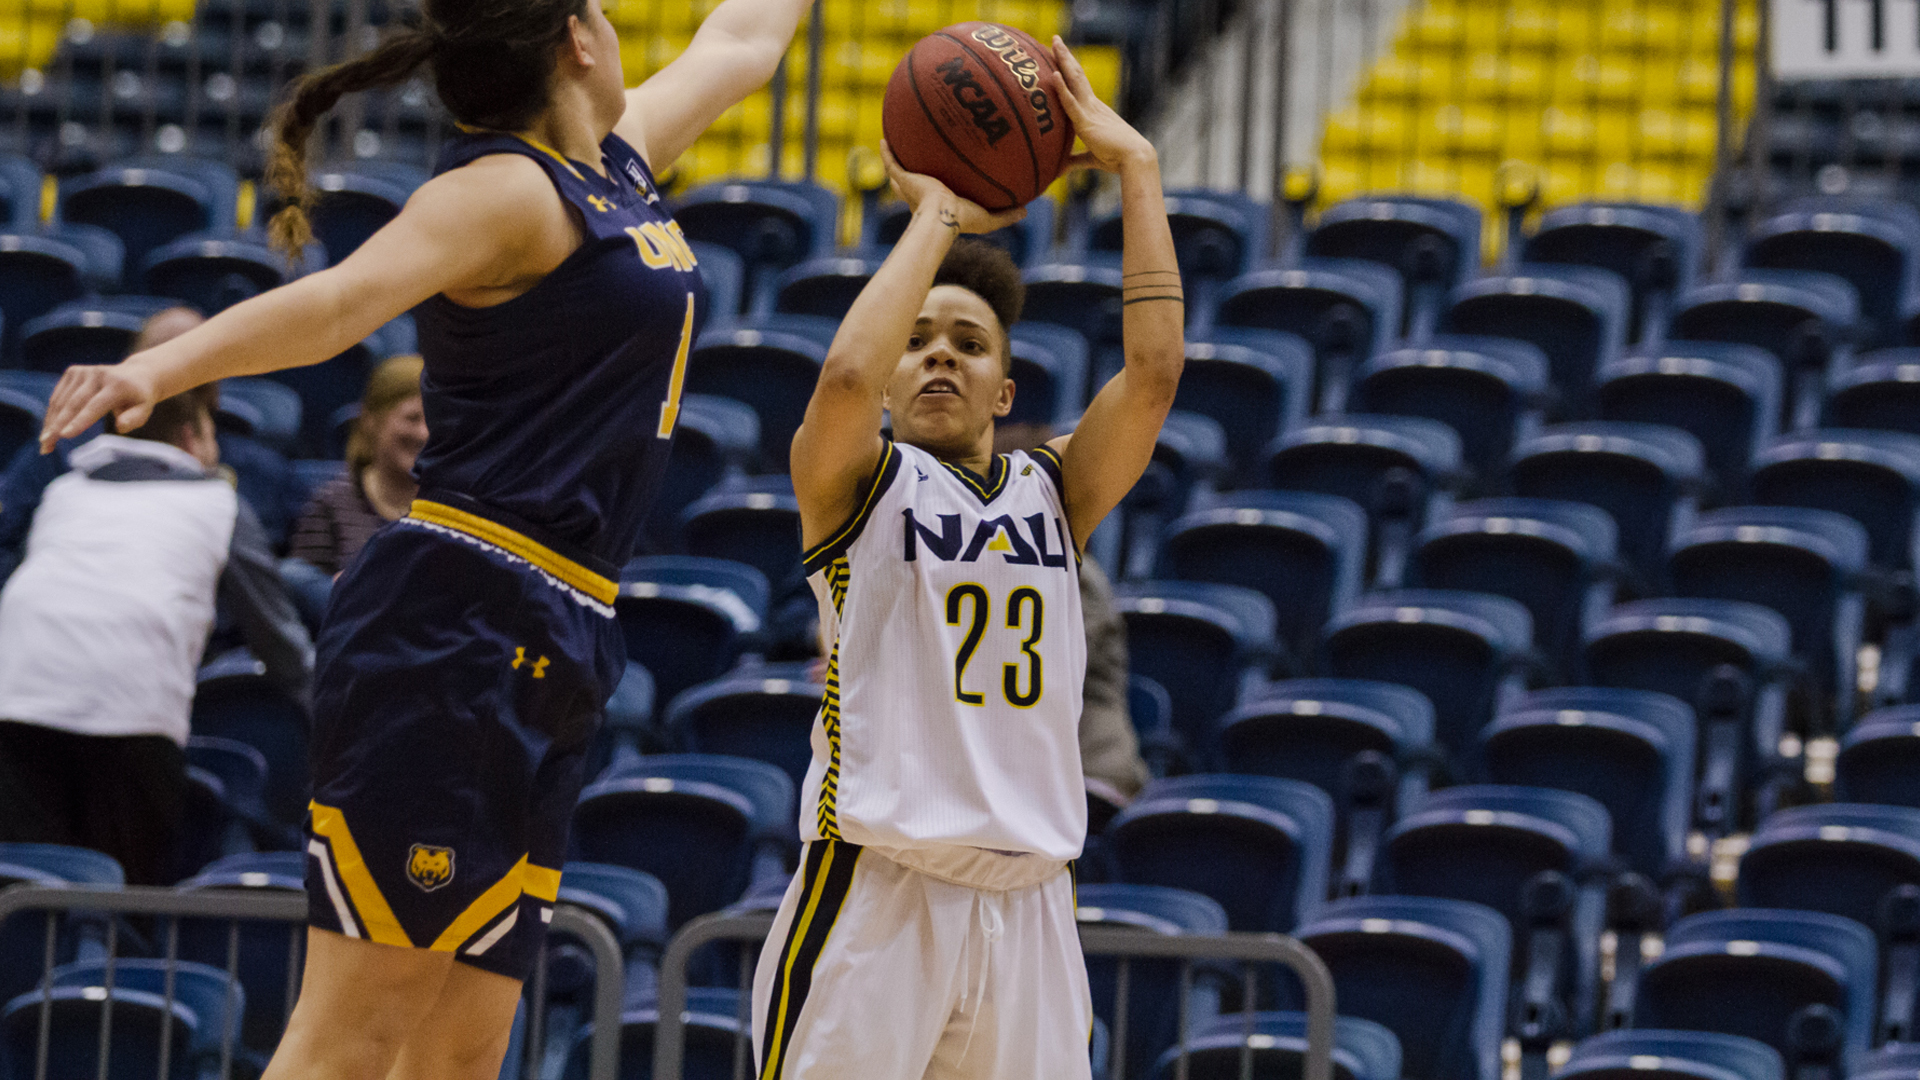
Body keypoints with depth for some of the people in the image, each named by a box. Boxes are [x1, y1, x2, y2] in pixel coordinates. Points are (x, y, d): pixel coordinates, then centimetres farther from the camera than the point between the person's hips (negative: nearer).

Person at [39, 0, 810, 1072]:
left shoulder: (616, 160, 18)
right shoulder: (509, 189, -8)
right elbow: (337, 301, -24)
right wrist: (156, 369, -41)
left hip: (544, 656, 9)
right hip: (458, 630, -9)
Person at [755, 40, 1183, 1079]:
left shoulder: (1053, 492, 13)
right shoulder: (854, 482, 2)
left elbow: (1153, 369, -1)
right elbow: (846, 375, -20)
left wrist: (1135, 165, 0)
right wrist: (935, 212, -8)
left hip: (1026, 901, 4)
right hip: (875, 886, -4)